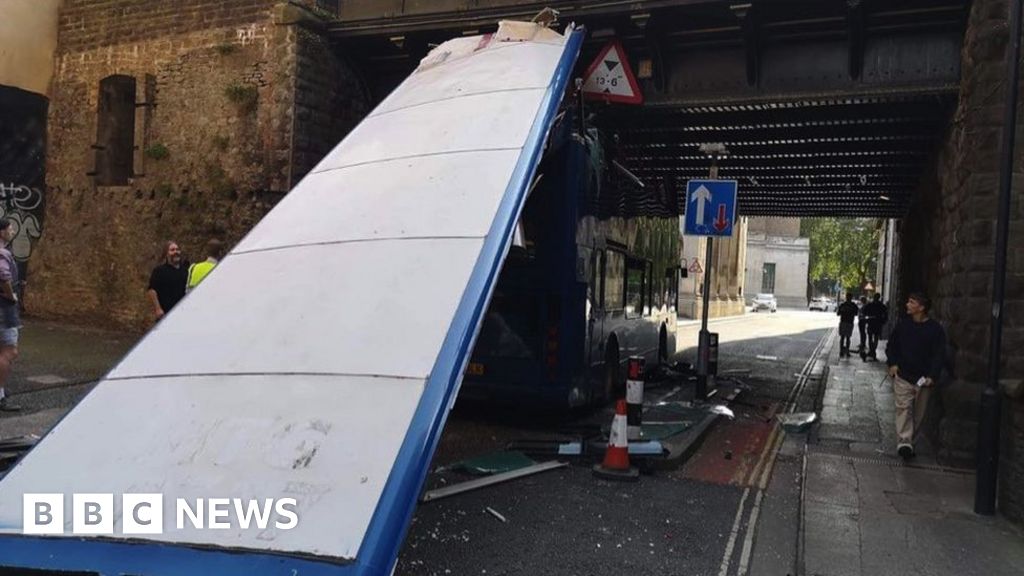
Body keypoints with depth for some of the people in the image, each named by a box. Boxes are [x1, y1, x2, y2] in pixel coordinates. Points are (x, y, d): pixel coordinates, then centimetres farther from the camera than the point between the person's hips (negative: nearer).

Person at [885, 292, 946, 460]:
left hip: (923, 379, 0)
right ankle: (904, 442, -17)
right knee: (903, 407, -11)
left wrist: (932, 376, -15)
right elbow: (891, 345, 14)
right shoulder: (903, 324, 3)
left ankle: (906, 441, 21)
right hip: (902, 376, 0)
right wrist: (892, 363, 0)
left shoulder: (936, 329, -4)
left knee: (918, 413, 8)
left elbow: (939, 355, -5)